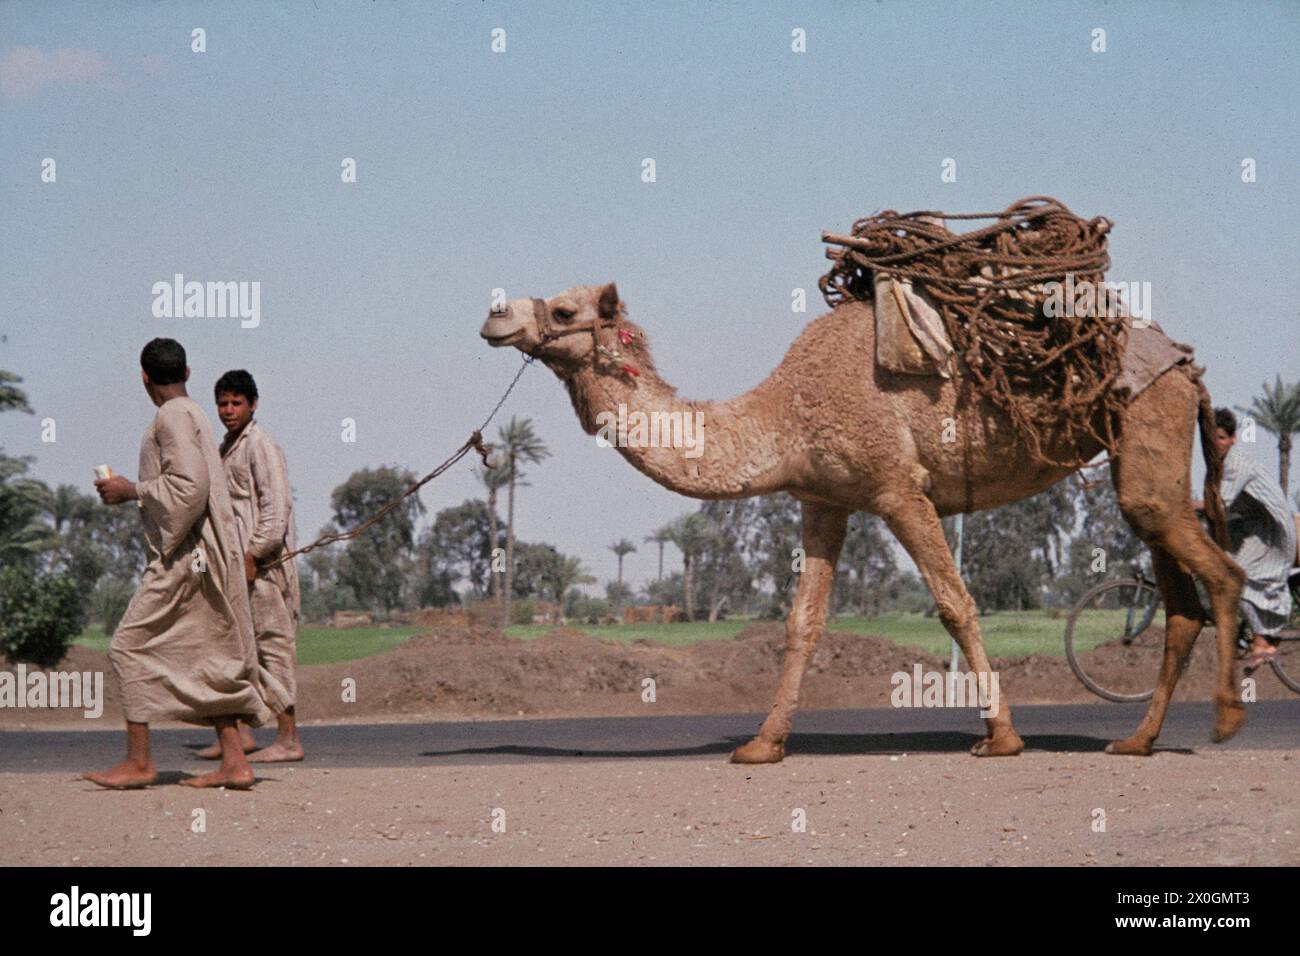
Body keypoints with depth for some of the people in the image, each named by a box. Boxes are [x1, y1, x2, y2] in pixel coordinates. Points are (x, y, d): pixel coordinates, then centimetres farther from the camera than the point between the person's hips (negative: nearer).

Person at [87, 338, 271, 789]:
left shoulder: (173, 417, -11)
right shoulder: (194, 414, 18)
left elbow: (189, 487, -20)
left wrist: (131, 491, -11)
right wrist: (135, 492, 21)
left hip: (185, 556, -10)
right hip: (201, 556, 10)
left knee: (132, 647, -6)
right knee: (209, 657, 8)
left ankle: (138, 760, -5)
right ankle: (234, 762, 5)